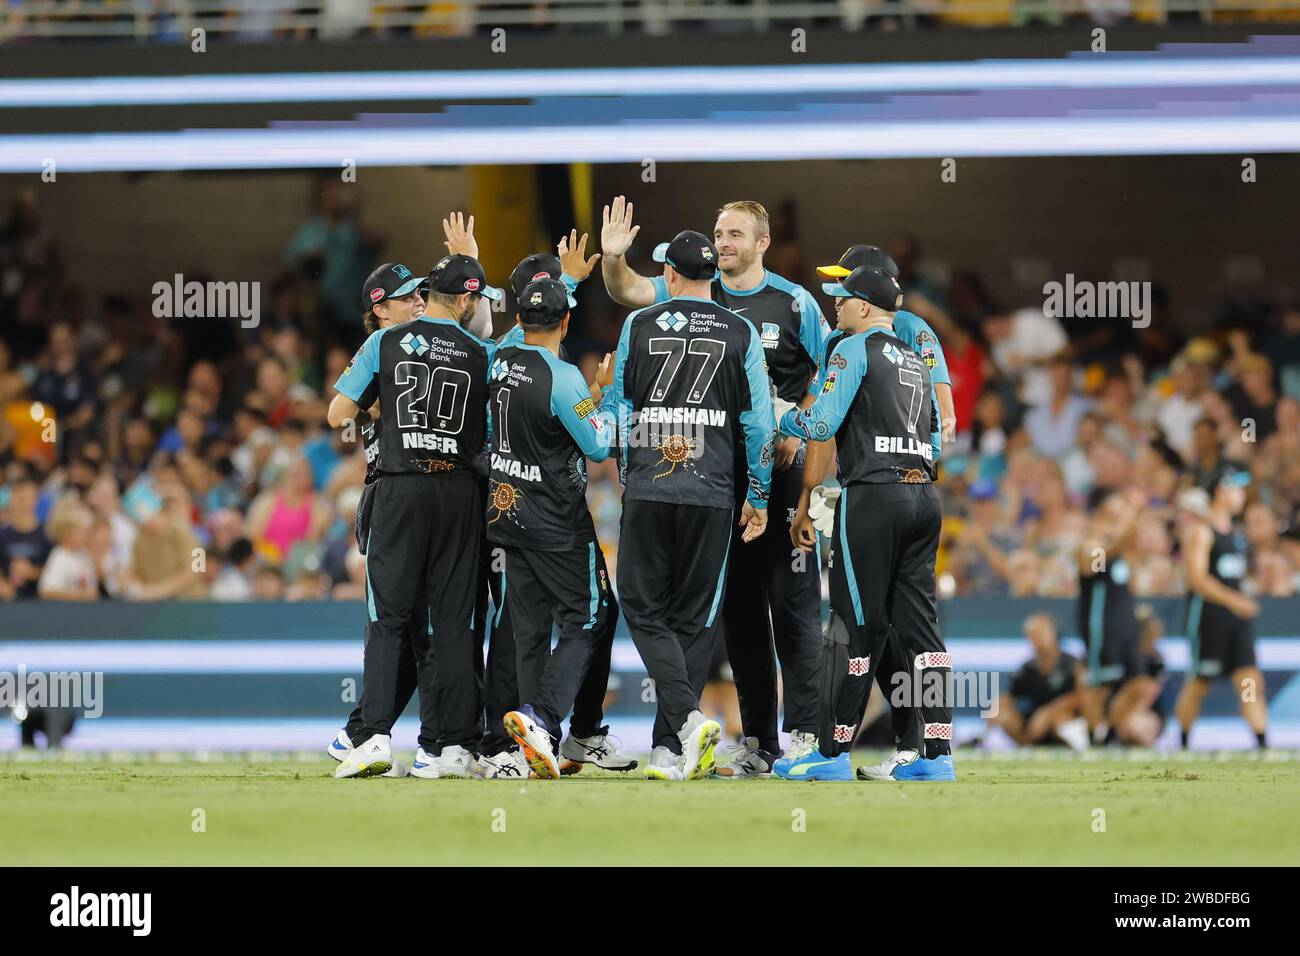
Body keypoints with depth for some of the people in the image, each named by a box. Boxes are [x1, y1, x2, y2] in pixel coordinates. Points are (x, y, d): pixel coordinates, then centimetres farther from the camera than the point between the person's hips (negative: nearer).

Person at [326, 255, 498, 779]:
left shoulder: (385, 343, 1)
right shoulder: (483, 354, 2)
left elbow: (338, 416, 3)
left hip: (400, 491, -1)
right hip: (460, 492, 1)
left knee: (388, 617, 0)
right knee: (454, 619, 4)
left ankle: (376, 737, -13)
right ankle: (455, 746, 1)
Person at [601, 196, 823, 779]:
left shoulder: (794, 303, 0)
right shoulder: (696, 295, 8)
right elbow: (629, 292, -2)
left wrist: (797, 430, -10)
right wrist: (613, 260, -22)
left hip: (782, 468, -4)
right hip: (718, 468, 4)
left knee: (793, 600, -7)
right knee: (737, 605, 6)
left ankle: (805, 734, -6)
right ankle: (757, 741, 12)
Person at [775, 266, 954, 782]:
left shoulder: (856, 348, -2)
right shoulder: (917, 361, 19)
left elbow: (822, 423, -10)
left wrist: (782, 416, 7)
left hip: (873, 493, -7)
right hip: (924, 497, 7)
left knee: (856, 625, -3)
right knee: (917, 622, 6)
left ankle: (832, 752, 1)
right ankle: (935, 755, 2)